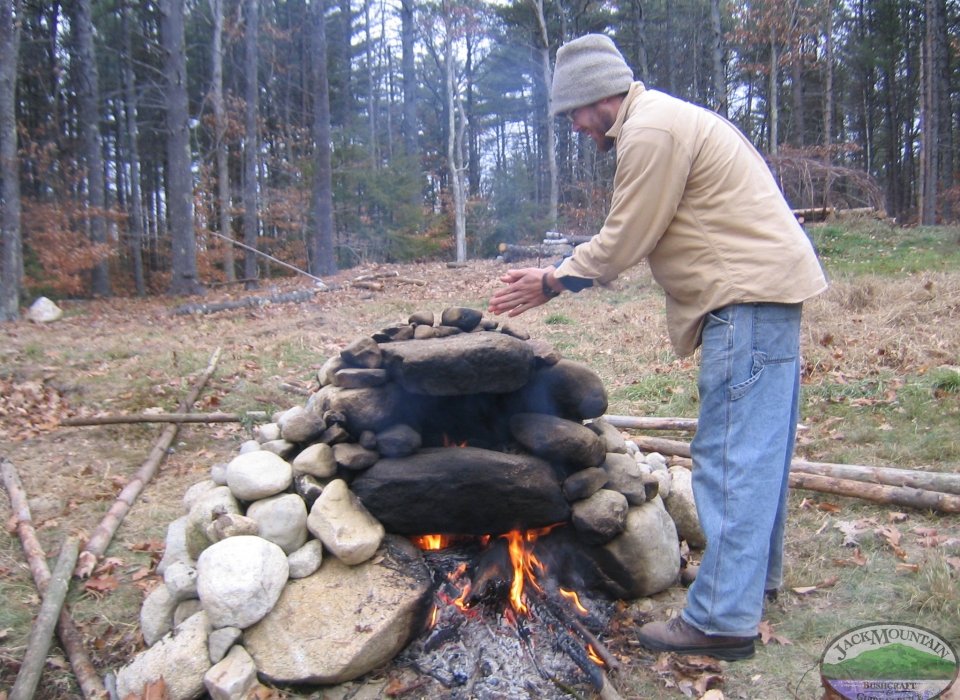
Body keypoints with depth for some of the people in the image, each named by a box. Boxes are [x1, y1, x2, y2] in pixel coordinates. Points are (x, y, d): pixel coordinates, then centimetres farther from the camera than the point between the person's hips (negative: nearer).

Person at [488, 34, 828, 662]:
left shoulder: (650, 131, -14)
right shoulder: (665, 120, 21)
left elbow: (623, 244, -13)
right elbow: (631, 238, 20)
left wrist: (553, 282, -1)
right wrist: (561, 274, 16)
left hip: (749, 294, -11)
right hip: (770, 283, 11)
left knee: (732, 456, -9)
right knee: (761, 443, 18)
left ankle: (725, 619, -2)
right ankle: (757, 572, 32)